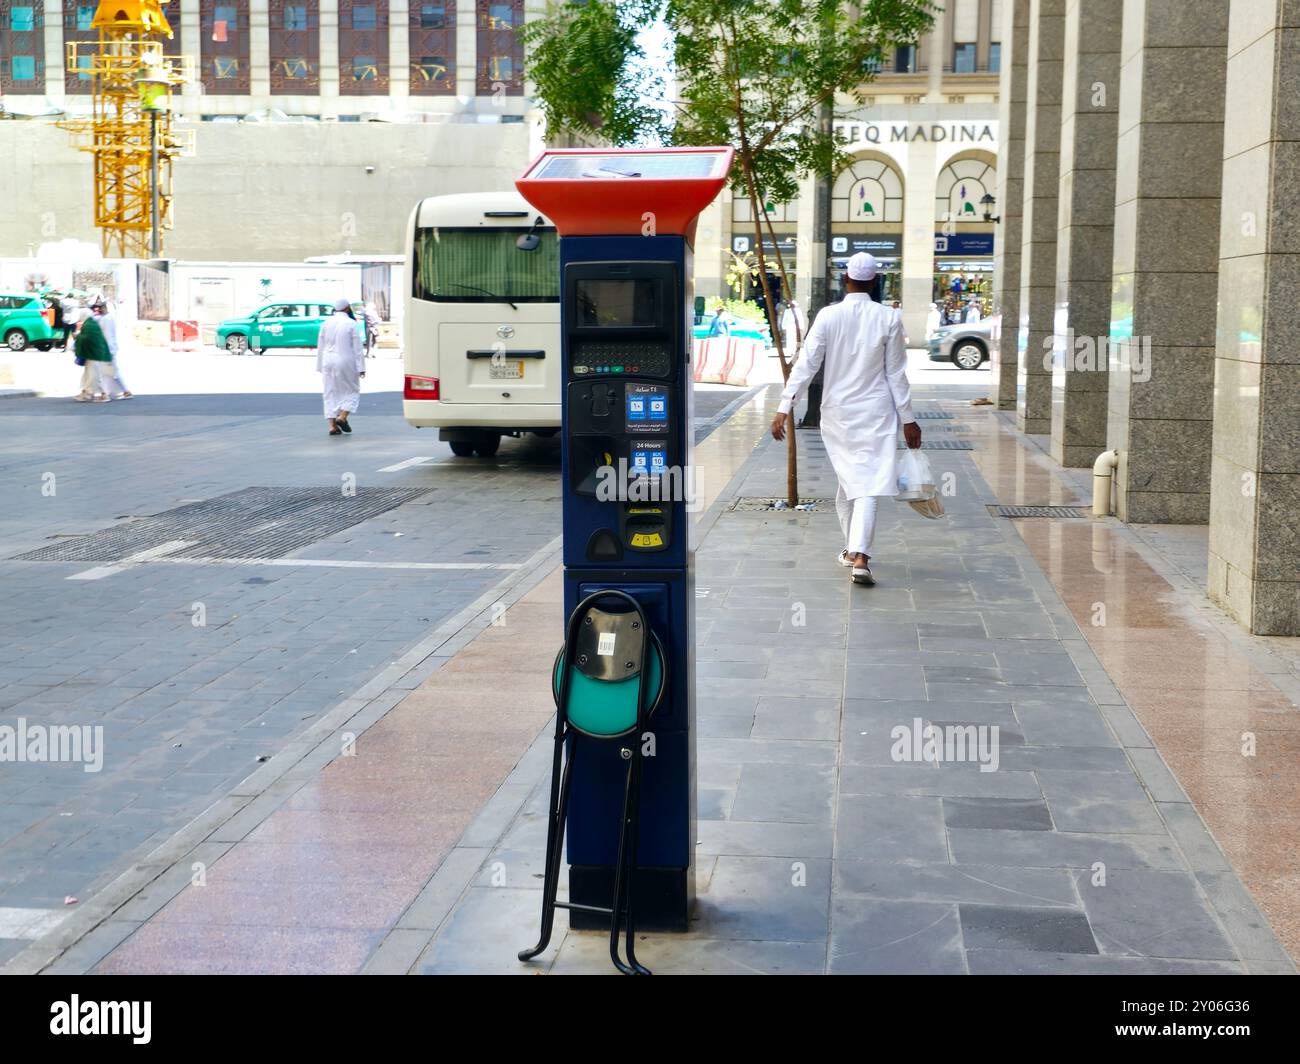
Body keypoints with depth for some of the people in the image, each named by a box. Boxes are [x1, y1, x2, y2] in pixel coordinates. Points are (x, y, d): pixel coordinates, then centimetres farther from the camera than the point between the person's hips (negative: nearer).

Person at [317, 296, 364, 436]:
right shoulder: (351, 324, -7)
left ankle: (332, 425, 1)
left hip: (328, 362, 4)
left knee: (331, 393, 8)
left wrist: (320, 366, 15)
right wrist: (361, 367, -7)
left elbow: (320, 346, 8)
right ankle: (342, 417, -7)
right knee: (351, 391, 11)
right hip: (346, 363, -4)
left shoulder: (326, 323, 4)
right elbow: (357, 347, -9)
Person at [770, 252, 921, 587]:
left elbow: (806, 364, -10)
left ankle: (851, 549, 30)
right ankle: (860, 557, -18)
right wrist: (907, 418, 6)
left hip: (837, 412, 2)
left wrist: (784, 408, -7)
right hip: (876, 413, -1)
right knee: (869, 485, -4)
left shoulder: (828, 316, -6)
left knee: (847, 480, 18)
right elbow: (897, 373, -2)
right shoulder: (889, 318, -5)